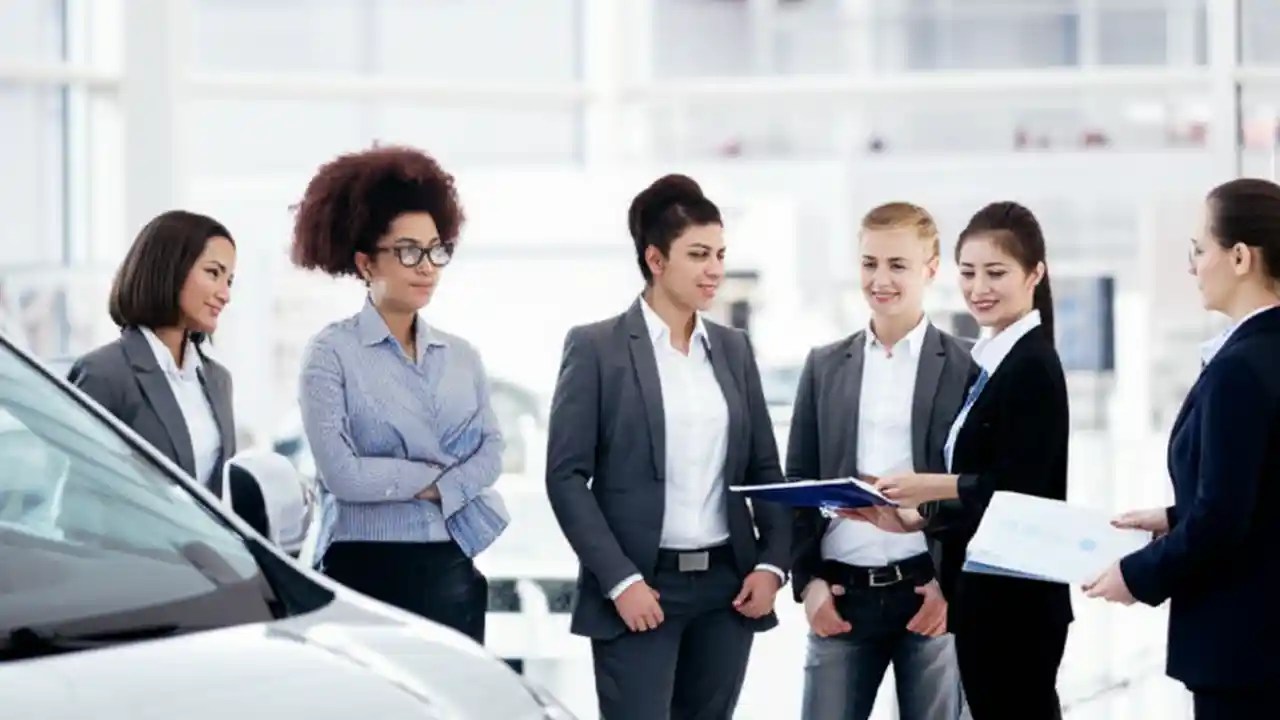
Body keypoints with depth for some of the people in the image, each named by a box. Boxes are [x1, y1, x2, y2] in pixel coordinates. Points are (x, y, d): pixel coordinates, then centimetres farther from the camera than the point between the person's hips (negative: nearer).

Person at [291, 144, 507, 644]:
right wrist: (435, 474, -3)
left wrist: (439, 489, -14)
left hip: (453, 570, 5)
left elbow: (491, 453, 4)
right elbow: (341, 473, -13)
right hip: (367, 570, -5)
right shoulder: (332, 353, -3)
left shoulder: (461, 356, 13)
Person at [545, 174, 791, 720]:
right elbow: (566, 475, -7)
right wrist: (620, 579, -14)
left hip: (727, 585, 5)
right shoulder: (596, 347, -3)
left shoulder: (733, 348, 12)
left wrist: (772, 562, 0)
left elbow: (765, 467, 15)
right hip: (639, 586, -5)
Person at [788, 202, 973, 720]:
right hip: (841, 596, 2)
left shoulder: (967, 367, 1)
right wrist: (808, 580, -1)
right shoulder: (825, 366, 10)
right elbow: (798, 483, 10)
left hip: (931, 592, -2)